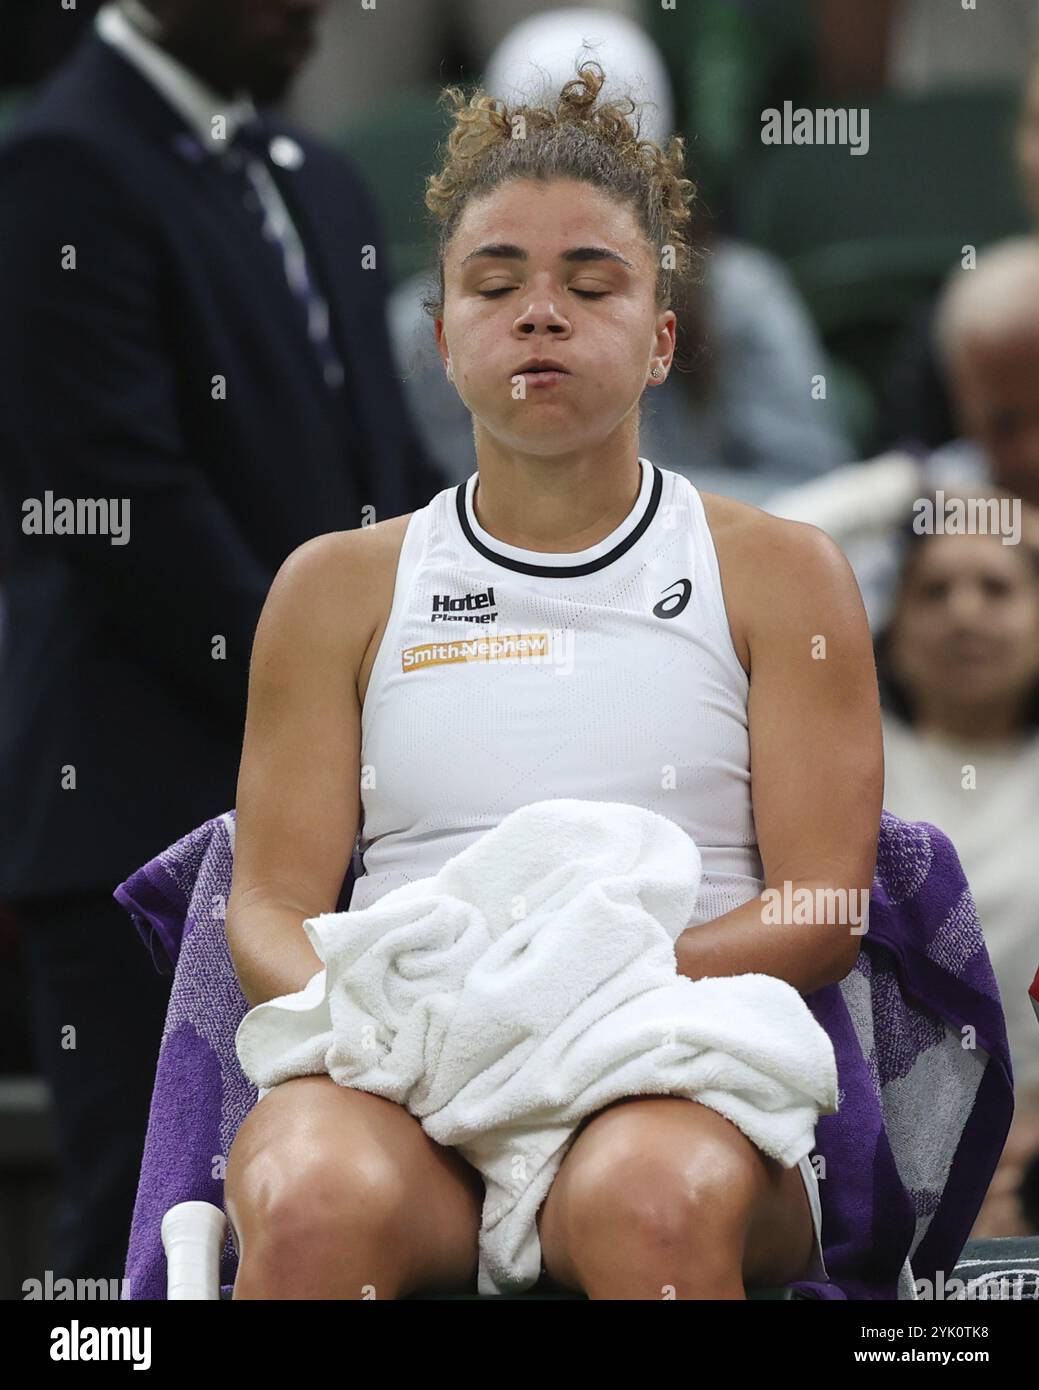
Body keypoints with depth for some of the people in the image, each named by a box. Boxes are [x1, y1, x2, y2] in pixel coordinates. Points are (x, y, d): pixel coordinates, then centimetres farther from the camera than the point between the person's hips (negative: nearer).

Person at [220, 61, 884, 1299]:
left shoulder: (778, 576, 15)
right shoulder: (340, 587, 19)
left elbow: (825, 912, 5)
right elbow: (270, 903, 11)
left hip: (674, 1078, -1)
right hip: (401, 1083, 1)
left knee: (652, 1204, -38)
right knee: (313, 1210, -36)